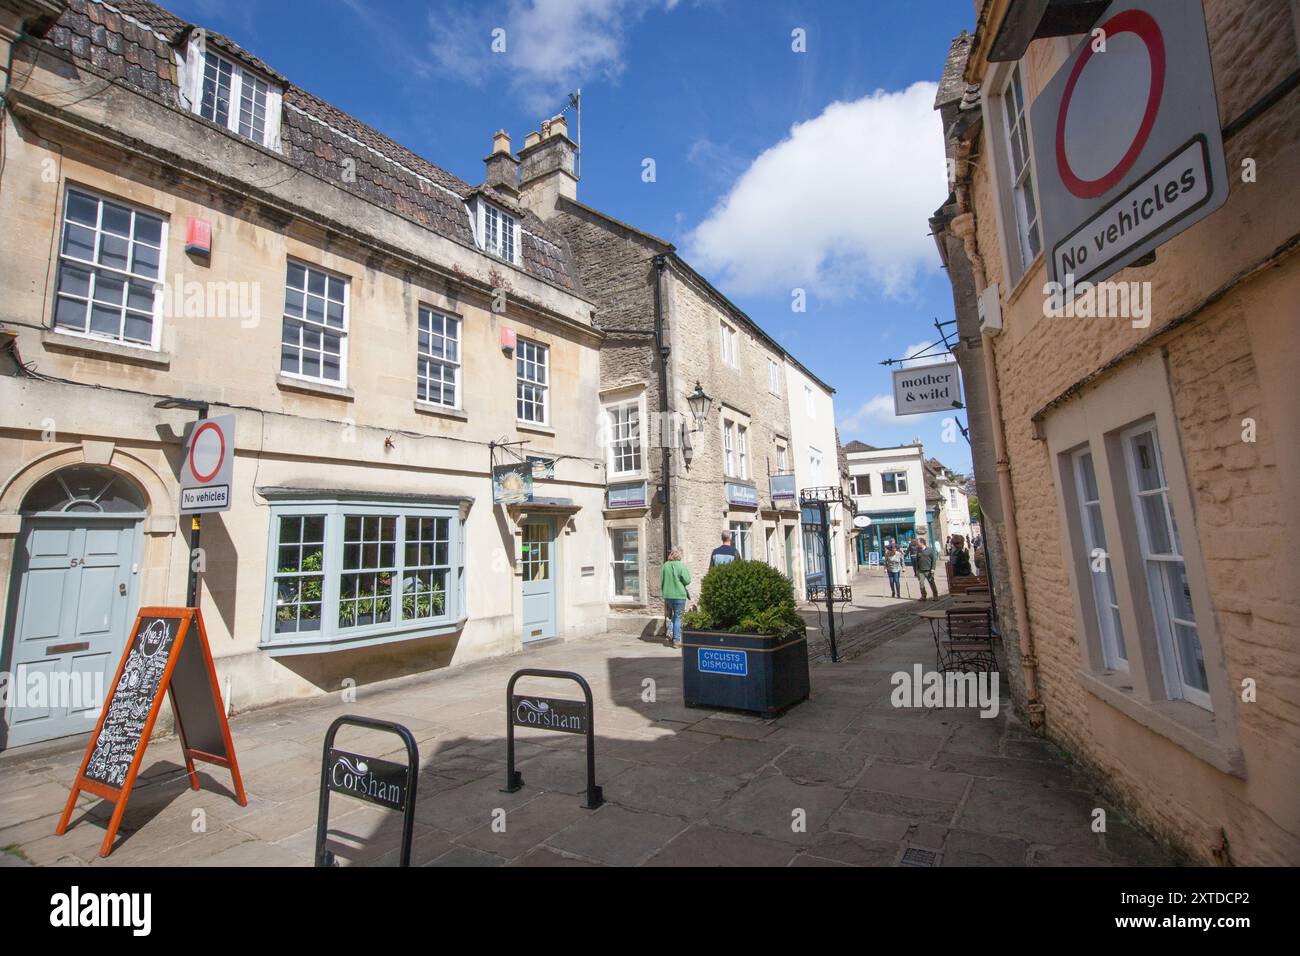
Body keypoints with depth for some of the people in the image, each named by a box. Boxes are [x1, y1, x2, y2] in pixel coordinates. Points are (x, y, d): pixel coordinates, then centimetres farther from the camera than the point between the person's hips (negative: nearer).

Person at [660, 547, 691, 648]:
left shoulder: (665, 565, 2)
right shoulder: (681, 565, -11)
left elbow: (662, 582, 7)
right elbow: (687, 580, -11)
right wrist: (687, 570, 6)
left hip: (667, 595, 4)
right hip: (679, 595, -4)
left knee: (672, 616, 22)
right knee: (678, 618, 6)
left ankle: (670, 632, 4)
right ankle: (676, 640, 6)